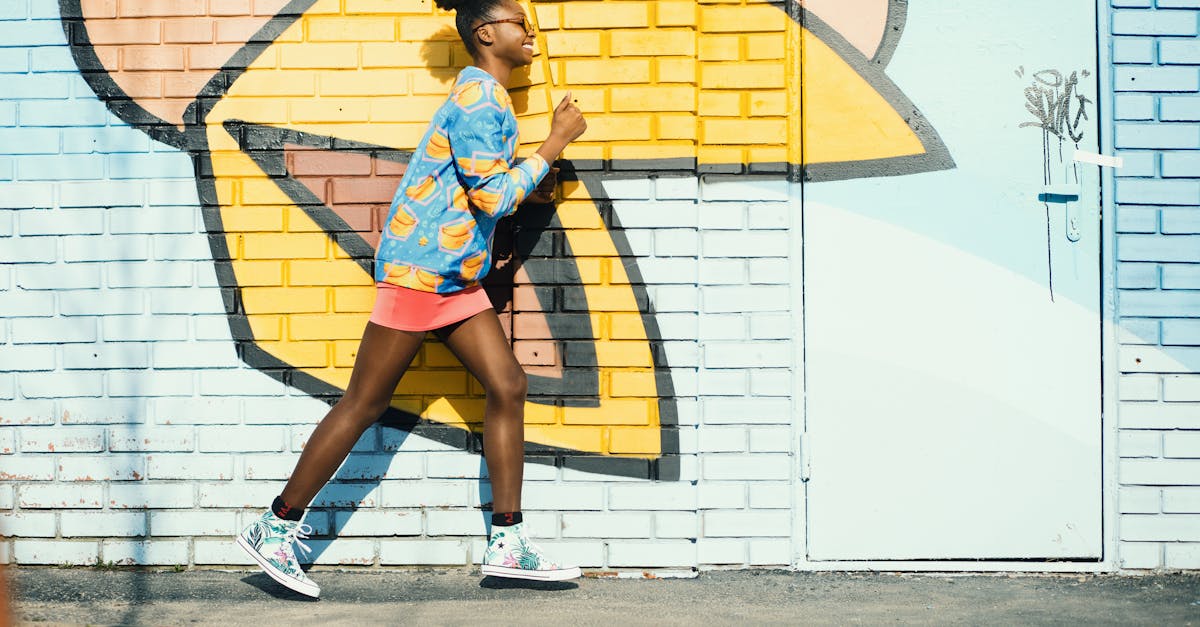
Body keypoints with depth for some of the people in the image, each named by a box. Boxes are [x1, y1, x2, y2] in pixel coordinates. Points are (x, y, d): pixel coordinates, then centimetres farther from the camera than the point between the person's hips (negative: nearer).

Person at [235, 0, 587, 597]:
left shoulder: (483, 92, 17)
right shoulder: (480, 94, -14)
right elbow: (492, 197, -20)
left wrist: (526, 185, 11)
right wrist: (554, 144, -14)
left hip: (456, 274, 10)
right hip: (422, 265, -10)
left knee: (506, 384, 3)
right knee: (364, 402, -4)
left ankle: (507, 544, 6)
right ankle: (274, 529, 6)